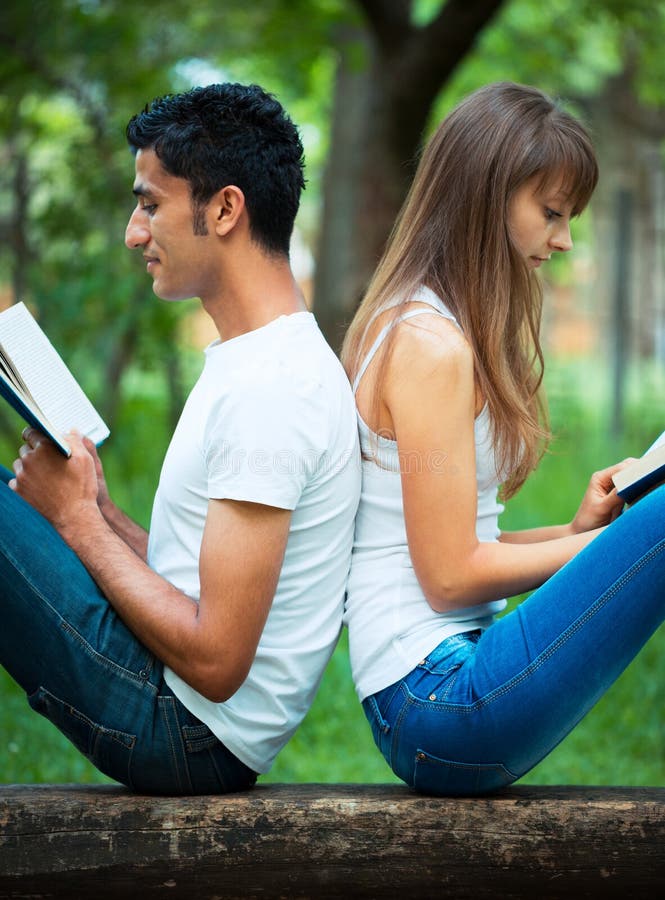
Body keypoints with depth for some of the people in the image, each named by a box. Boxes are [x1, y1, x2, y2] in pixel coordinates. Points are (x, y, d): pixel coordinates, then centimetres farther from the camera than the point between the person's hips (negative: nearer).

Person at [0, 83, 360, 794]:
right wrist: (96, 508, 0)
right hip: (194, 725, 10)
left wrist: (78, 521, -13)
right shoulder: (260, 361, 12)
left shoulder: (266, 391, -20)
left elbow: (215, 661, -23)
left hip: (185, 735, -10)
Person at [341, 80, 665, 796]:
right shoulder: (429, 344, -13)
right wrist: (600, 543, -5)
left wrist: (575, 531, 6)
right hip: (443, 712, -10)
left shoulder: (416, 327, 16)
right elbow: (452, 575, -14)